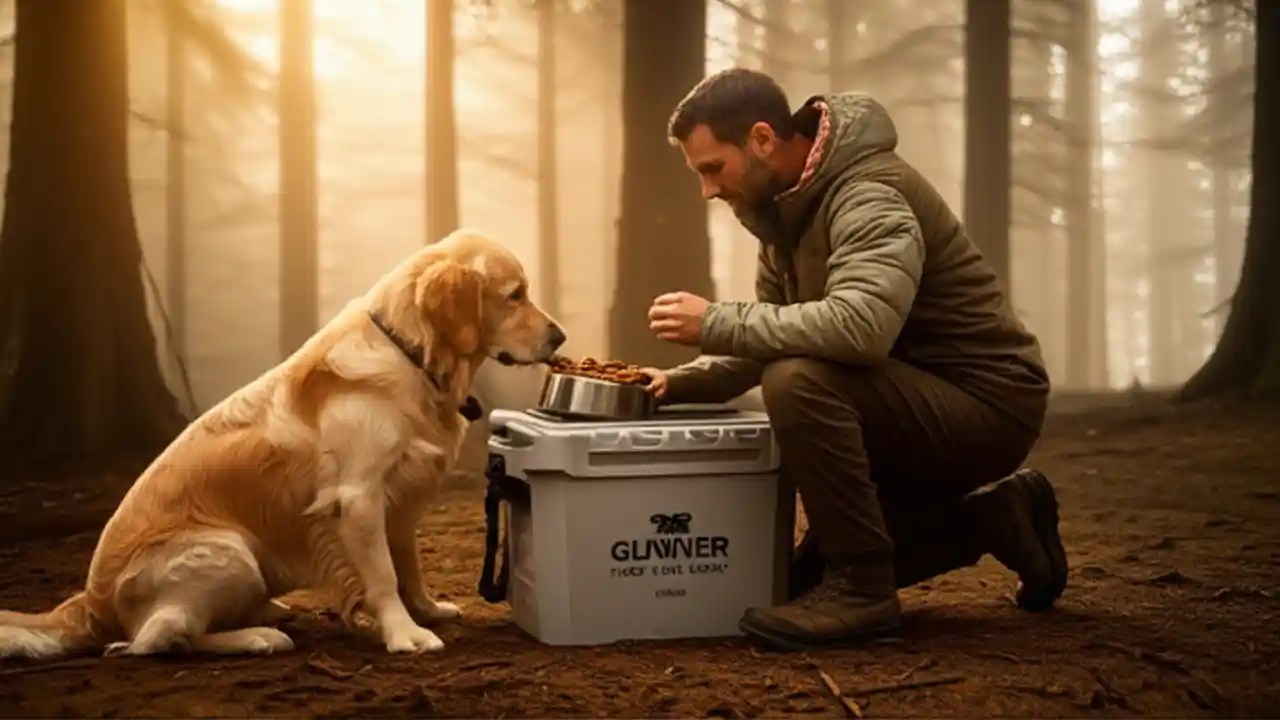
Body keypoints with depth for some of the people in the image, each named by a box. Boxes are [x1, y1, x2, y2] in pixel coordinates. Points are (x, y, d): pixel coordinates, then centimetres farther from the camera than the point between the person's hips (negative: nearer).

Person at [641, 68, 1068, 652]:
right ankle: (995, 518, 20)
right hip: (919, 405, 10)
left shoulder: (869, 194, -23)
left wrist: (716, 323, -33)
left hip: (987, 404, -10)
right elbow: (771, 338, 11)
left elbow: (862, 324, -41)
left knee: (799, 381, -33)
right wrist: (681, 382, -5)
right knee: (805, 573, 15)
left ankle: (861, 589, -20)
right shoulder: (788, 205, 7)